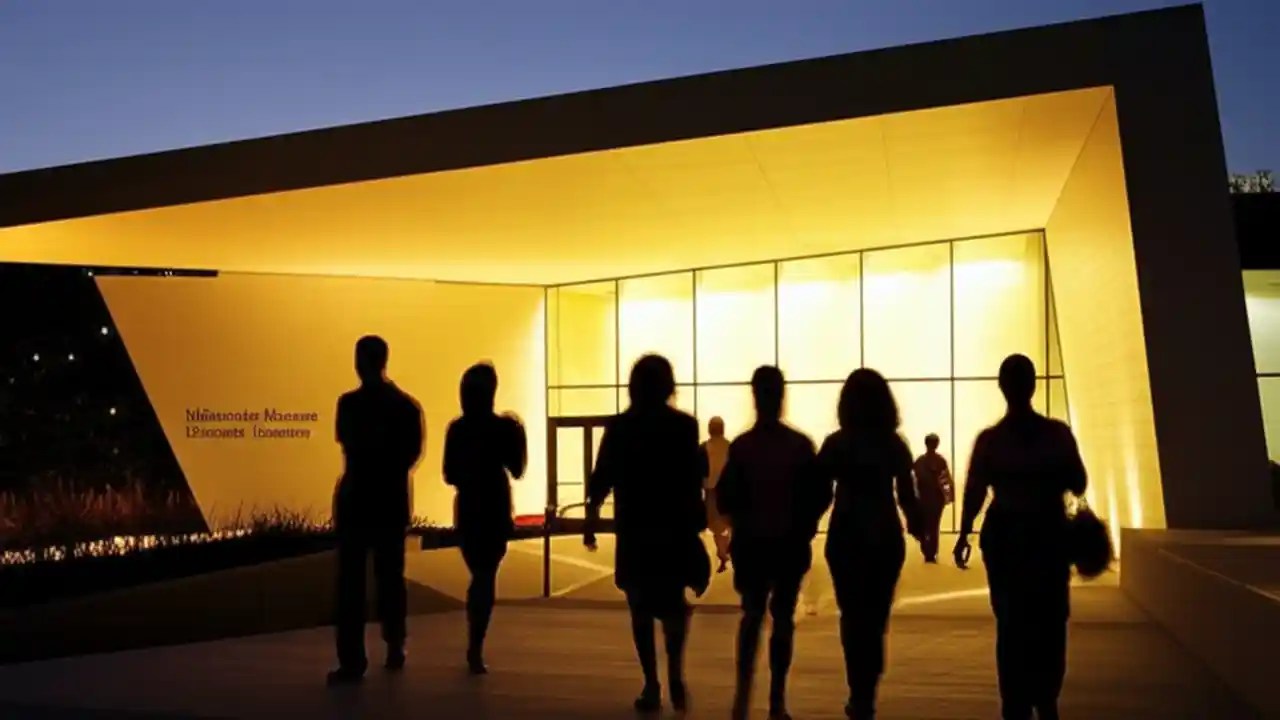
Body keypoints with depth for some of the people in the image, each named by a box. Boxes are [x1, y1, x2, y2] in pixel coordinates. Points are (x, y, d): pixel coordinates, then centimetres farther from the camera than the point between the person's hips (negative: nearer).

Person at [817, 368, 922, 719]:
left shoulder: (836, 443, -6)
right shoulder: (895, 444, -1)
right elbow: (907, 496, 0)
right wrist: (919, 529, 14)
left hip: (847, 535, -1)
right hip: (886, 535, 2)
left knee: (854, 616, 7)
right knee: (876, 617, 12)